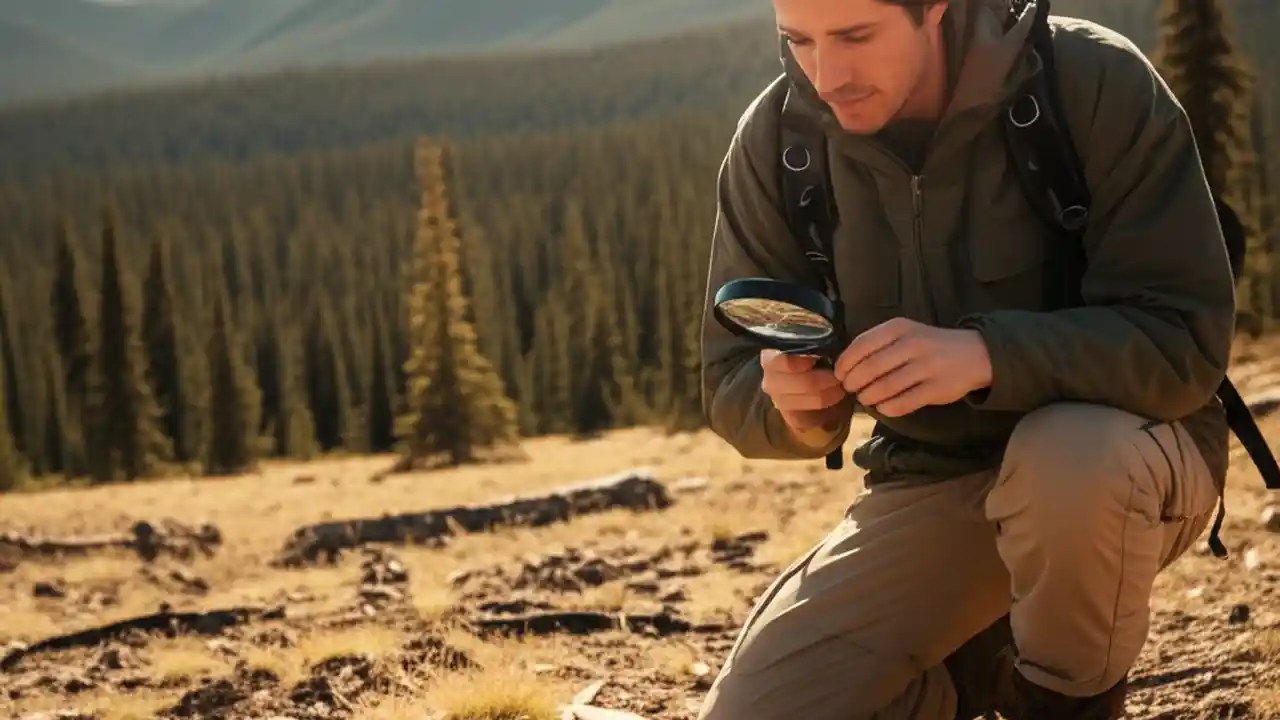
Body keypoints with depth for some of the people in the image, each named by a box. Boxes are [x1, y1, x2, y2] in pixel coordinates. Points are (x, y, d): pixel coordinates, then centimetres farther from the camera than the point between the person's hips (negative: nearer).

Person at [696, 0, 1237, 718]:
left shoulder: (1097, 85, -19)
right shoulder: (774, 139, -9)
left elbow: (1187, 337, -24)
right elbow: (732, 385, -4)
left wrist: (985, 355, -40)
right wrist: (793, 404, -28)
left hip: (1114, 459, -3)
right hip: (928, 483, 3)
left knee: (1072, 462, -39)